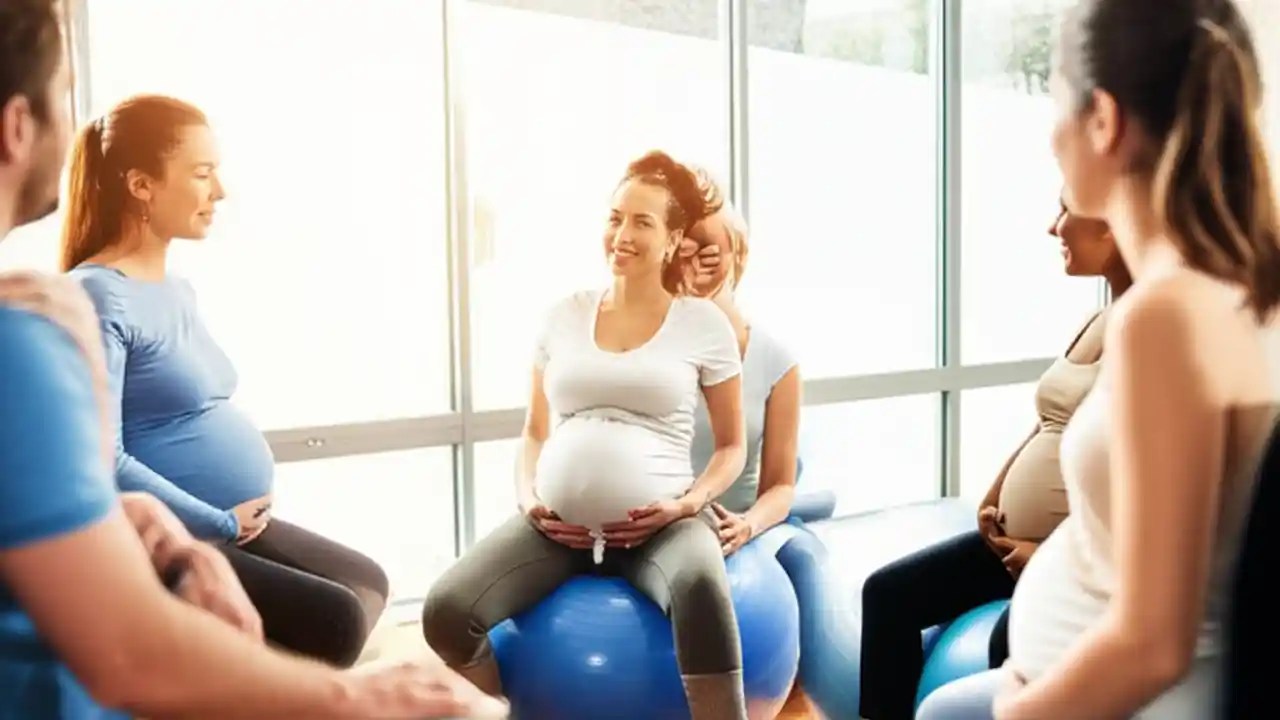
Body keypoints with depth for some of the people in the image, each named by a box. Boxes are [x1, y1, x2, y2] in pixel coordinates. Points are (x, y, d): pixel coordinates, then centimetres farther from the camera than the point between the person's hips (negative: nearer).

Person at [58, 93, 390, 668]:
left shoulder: (178, 291, 11)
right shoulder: (98, 296, -17)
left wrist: (237, 518, 6)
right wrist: (221, 523, -17)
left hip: (232, 525, 10)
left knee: (367, 581, 15)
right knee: (334, 620, -18)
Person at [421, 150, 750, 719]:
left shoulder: (703, 322, 6)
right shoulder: (565, 316, 14)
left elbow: (731, 446, 9)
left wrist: (686, 504, -11)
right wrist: (529, 498, -2)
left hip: (658, 520, -2)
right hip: (561, 518, 3)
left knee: (700, 589, -40)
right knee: (446, 611, -22)